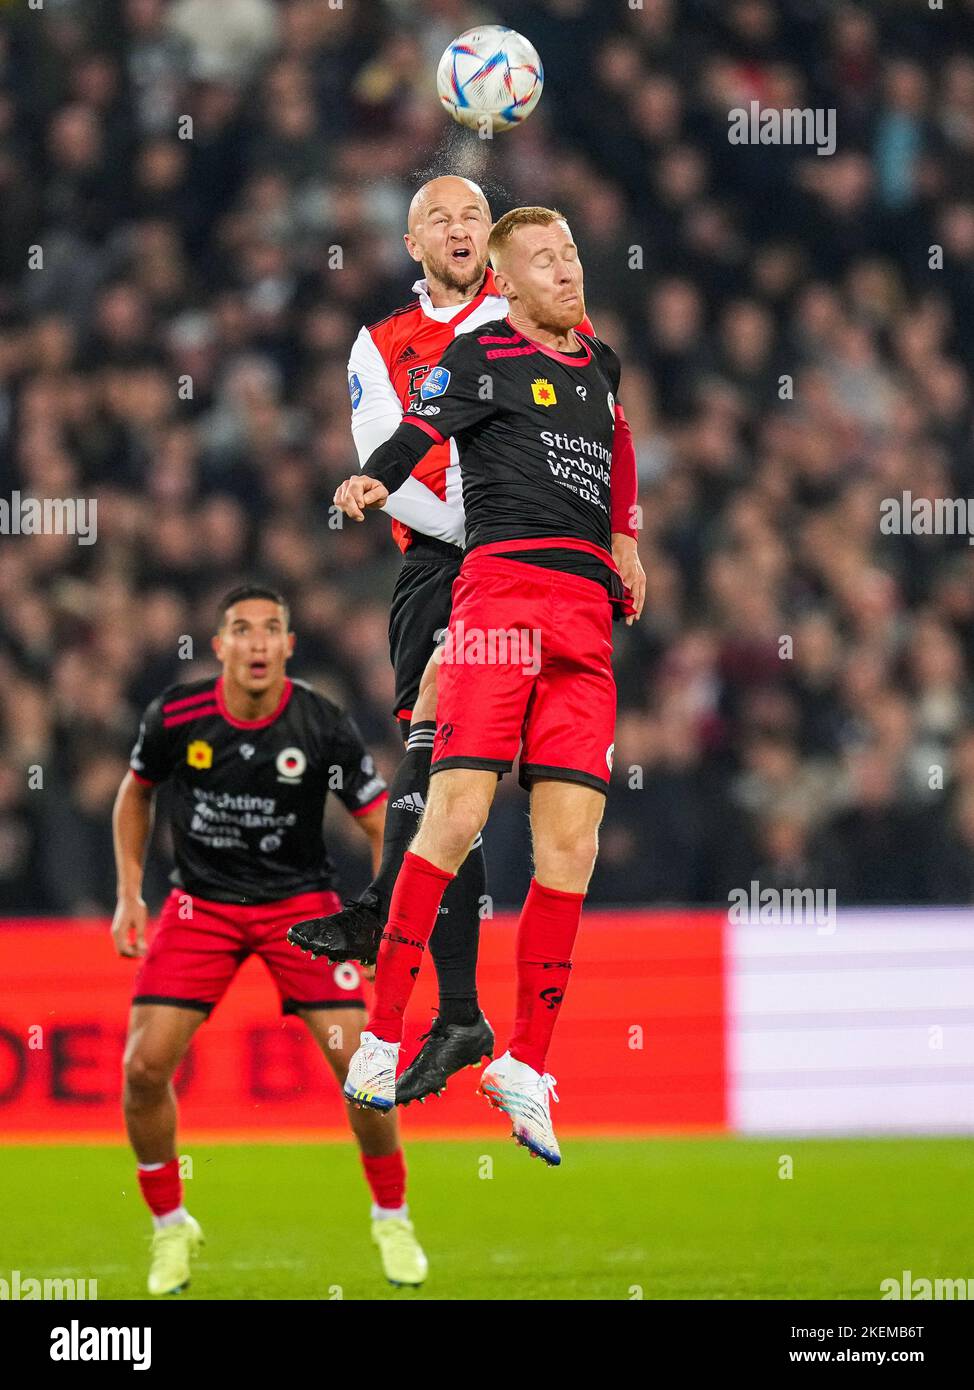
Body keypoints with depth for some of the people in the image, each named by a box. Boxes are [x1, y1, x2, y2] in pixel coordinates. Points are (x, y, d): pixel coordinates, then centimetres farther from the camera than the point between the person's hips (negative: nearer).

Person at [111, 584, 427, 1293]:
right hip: (201, 903, 1)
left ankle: (392, 1219, 11)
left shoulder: (325, 726, -15)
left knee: (360, 1061, -13)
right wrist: (130, 894, 5)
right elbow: (136, 793, 10)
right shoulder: (175, 716, -11)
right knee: (145, 1066, -11)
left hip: (300, 900, -1)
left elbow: (383, 824, -6)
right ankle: (171, 1226, 11)